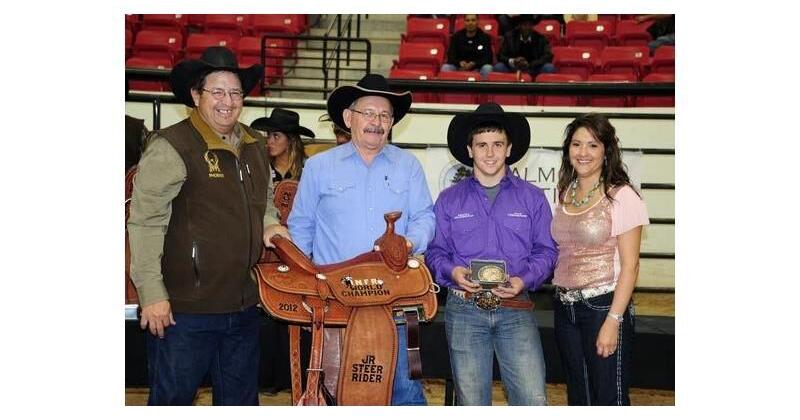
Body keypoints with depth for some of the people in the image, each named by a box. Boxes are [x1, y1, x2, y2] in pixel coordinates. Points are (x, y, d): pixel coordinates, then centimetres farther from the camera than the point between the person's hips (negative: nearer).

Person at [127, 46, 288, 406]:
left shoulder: (255, 147, 11)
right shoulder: (171, 147, -13)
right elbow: (145, 223, -15)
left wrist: (270, 224, 3)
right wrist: (152, 294, -18)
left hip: (243, 307, 7)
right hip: (183, 310, -7)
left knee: (241, 401, 20)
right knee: (172, 400, 6)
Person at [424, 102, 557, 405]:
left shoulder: (532, 198, 9)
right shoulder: (449, 199, 10)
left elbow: (546, 251, 6)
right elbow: (434, 252, 9)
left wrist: (524, 280, -11)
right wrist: (452, 272, -12)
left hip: (515, 308, 0)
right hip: (464, 309, 1)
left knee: (533, 400, -9)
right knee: (471, 403, 7)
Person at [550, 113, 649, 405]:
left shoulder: (621, 196, -9)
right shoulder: (565, 194, 9)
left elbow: (629, 264, -12)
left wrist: (613, 321, -17)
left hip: (604, 305, -6)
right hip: (564, 308, 6)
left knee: (609, 400, 1)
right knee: (578, 398, 17)